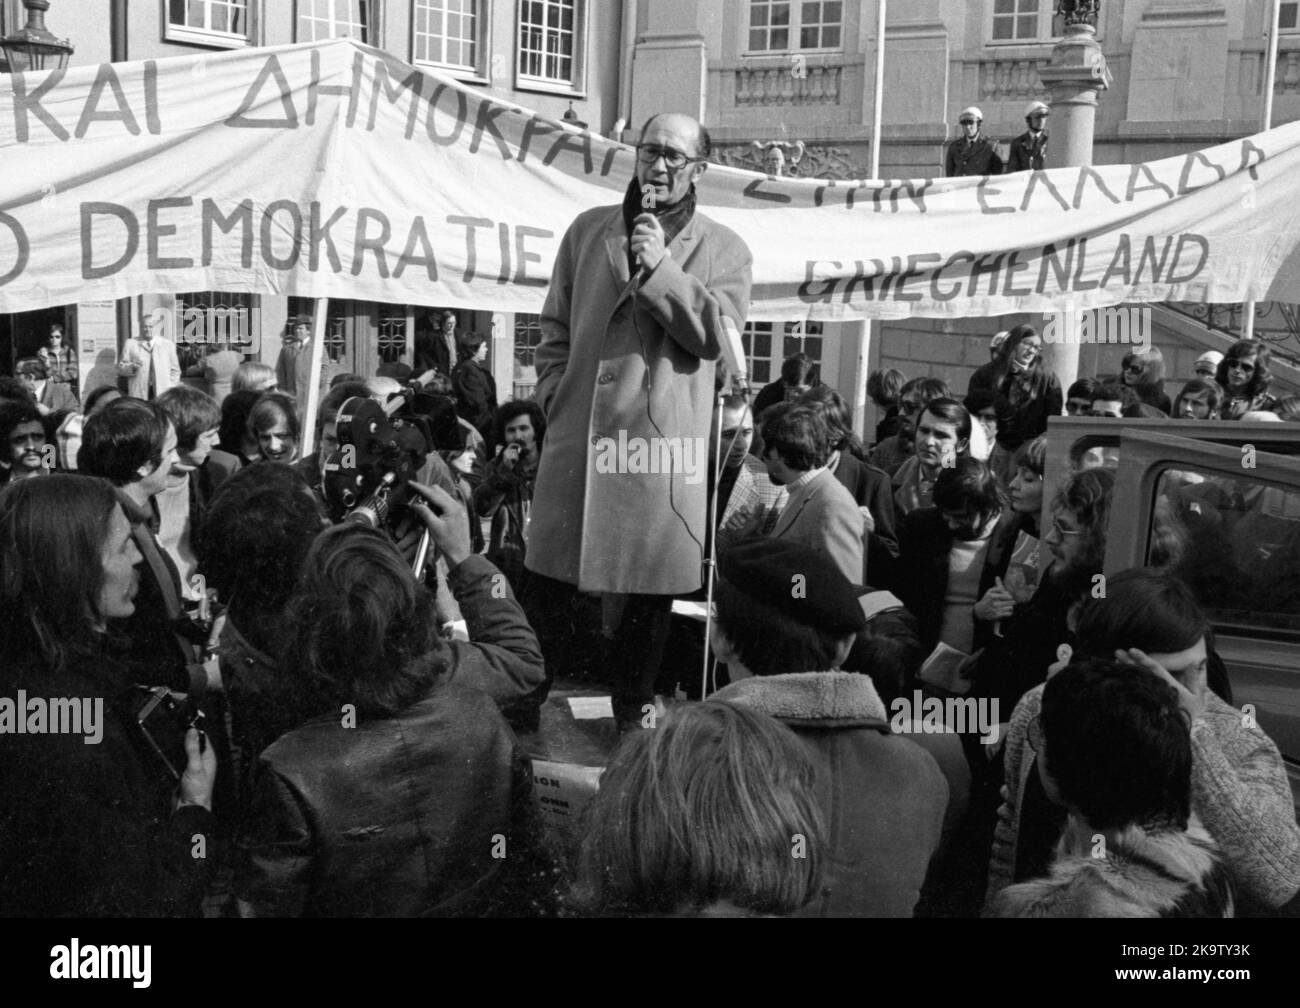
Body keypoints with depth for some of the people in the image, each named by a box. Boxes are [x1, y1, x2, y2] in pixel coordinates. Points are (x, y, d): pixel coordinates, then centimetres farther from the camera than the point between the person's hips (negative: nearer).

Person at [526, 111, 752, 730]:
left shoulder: (723, 250, 6)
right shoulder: (589, 230, 14)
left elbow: (717, 333, -8)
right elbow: (555, 325, 15)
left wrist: (660, 267, -13)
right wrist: (555, 395, 4)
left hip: (661, 440, -2)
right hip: (577, 434, 2)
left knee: (649, 594, 5)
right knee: (552, 583, 6)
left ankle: (632, 714, 21)